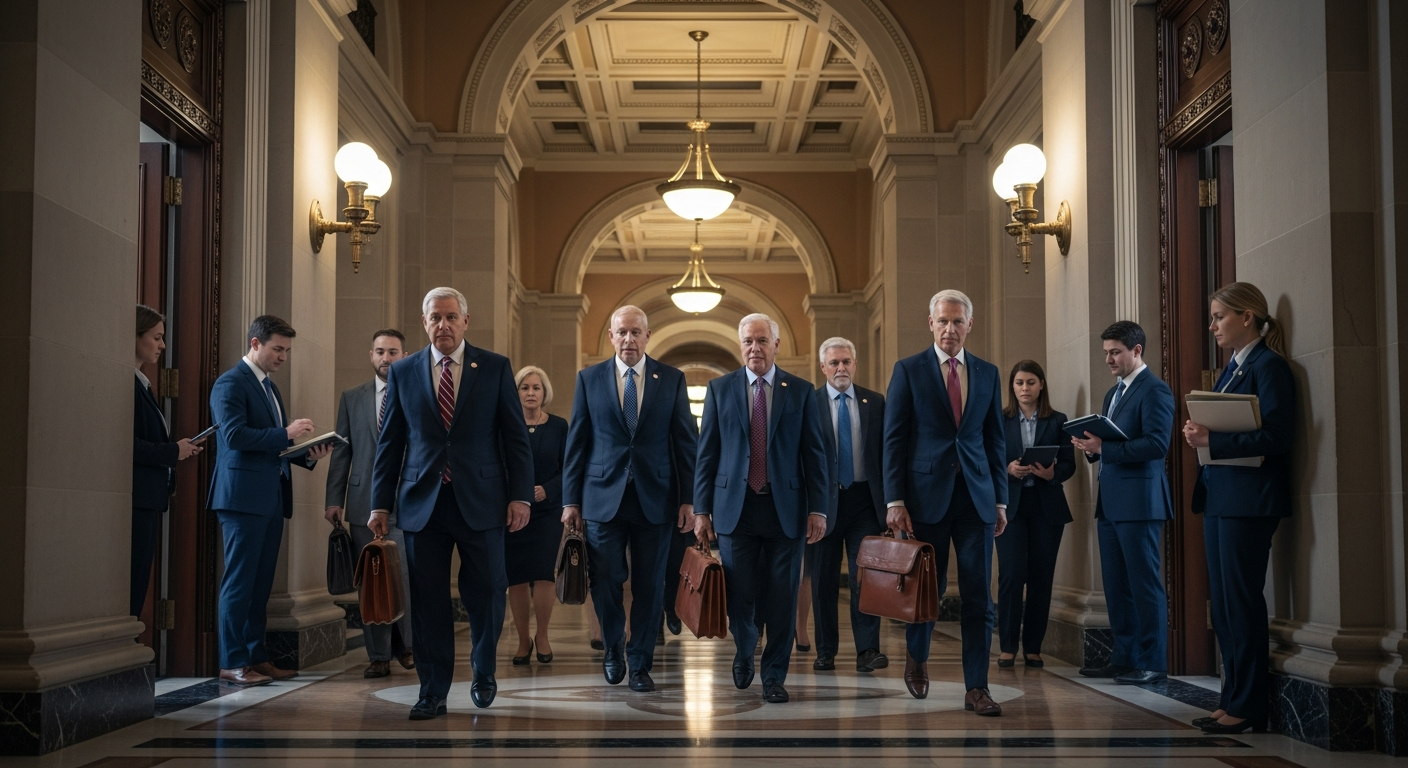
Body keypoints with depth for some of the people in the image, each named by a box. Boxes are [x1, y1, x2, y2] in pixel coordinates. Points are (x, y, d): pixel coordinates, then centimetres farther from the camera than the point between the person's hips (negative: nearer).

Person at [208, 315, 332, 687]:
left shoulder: (270, 387, 21)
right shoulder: (230, 383, -7)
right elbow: (234, 434, -19)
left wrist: (308, 453, 6)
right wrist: (286, 434, -20)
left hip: (272, 498, 9)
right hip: (244, 496, -9)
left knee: (261, 583, 10)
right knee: (240, 580, -6)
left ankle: (256, 656, 14)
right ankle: (232, 663, -2)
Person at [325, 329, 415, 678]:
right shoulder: (352, 398, 12)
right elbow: (341, 451, 10)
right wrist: (334, 499, 4)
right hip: (364, 502, 2)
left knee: (405, 578, -5)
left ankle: (407, 645, 17)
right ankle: (379, 656, 12)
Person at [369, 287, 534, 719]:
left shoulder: (495, 368, 4)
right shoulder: (403, 372, 8)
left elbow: (516, 436, 4)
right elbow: (389, 442, 10)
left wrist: (520, 496, -4)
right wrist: (380, 503, 5)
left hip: (480, 501, -1)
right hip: (422, 502, 1)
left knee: (486, 593, 2)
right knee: (427, 601, 2)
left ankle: (483, 674, 26)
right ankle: (433, 692, 12)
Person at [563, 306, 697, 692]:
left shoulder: (672, 379, 5)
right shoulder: (589, 378, 5)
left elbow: (685, 440, 5)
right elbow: (576, 441, 5)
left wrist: (688, 497, -1)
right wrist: (571, 500, 1)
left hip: (655, 499, 0)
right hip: (603, 497, 0)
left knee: (649, 586, 3)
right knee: (605, 581, 1)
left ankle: (640, 664, 17)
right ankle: (613, 650, 26)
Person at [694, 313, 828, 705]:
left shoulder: (800, 390, 5)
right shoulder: (720, 389, 6)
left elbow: (814, 453, 4)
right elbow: (706, 453, 6)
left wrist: (817, 509, -3)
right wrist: (701, 509, 1)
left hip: (785, 508, 0)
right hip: (735, 508, 0)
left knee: (782, 598, 2)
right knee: (740, 595, 3)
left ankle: (774, 676, 16)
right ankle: (744, 654, 33)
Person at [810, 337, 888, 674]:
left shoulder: (875, 402, 7)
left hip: (864, 499, 1)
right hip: (825, 500, -1)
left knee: (866, 576, -4)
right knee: (824, 579, 5)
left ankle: (867, 650, -2)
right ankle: (825, 651, 14)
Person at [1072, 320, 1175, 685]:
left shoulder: (1154, 390, -9)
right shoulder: (1113, 393, 20)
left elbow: (1158, 443, -19)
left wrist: (1104, 448, -23)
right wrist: (1091, 447, 2)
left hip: (1139, 502, -9)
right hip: (1111, 502, 9)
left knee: (1144, 584, -4)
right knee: (1116, 586, 10)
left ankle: (1153, 662, 2)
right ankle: (1124, 658, 17)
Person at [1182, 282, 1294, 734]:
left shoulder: (1269, 366, -9)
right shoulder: (1233, 369, 18)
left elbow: (1277, 435, -19)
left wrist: (1211, 440, -20)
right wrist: (1200, 435, -1)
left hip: (1249, 501, -9)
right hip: (1219, 498, 9)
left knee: (1241, 604, -5)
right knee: (1223, 607, 11)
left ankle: (1247, 709, 1)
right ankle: (1232, 701, 18)